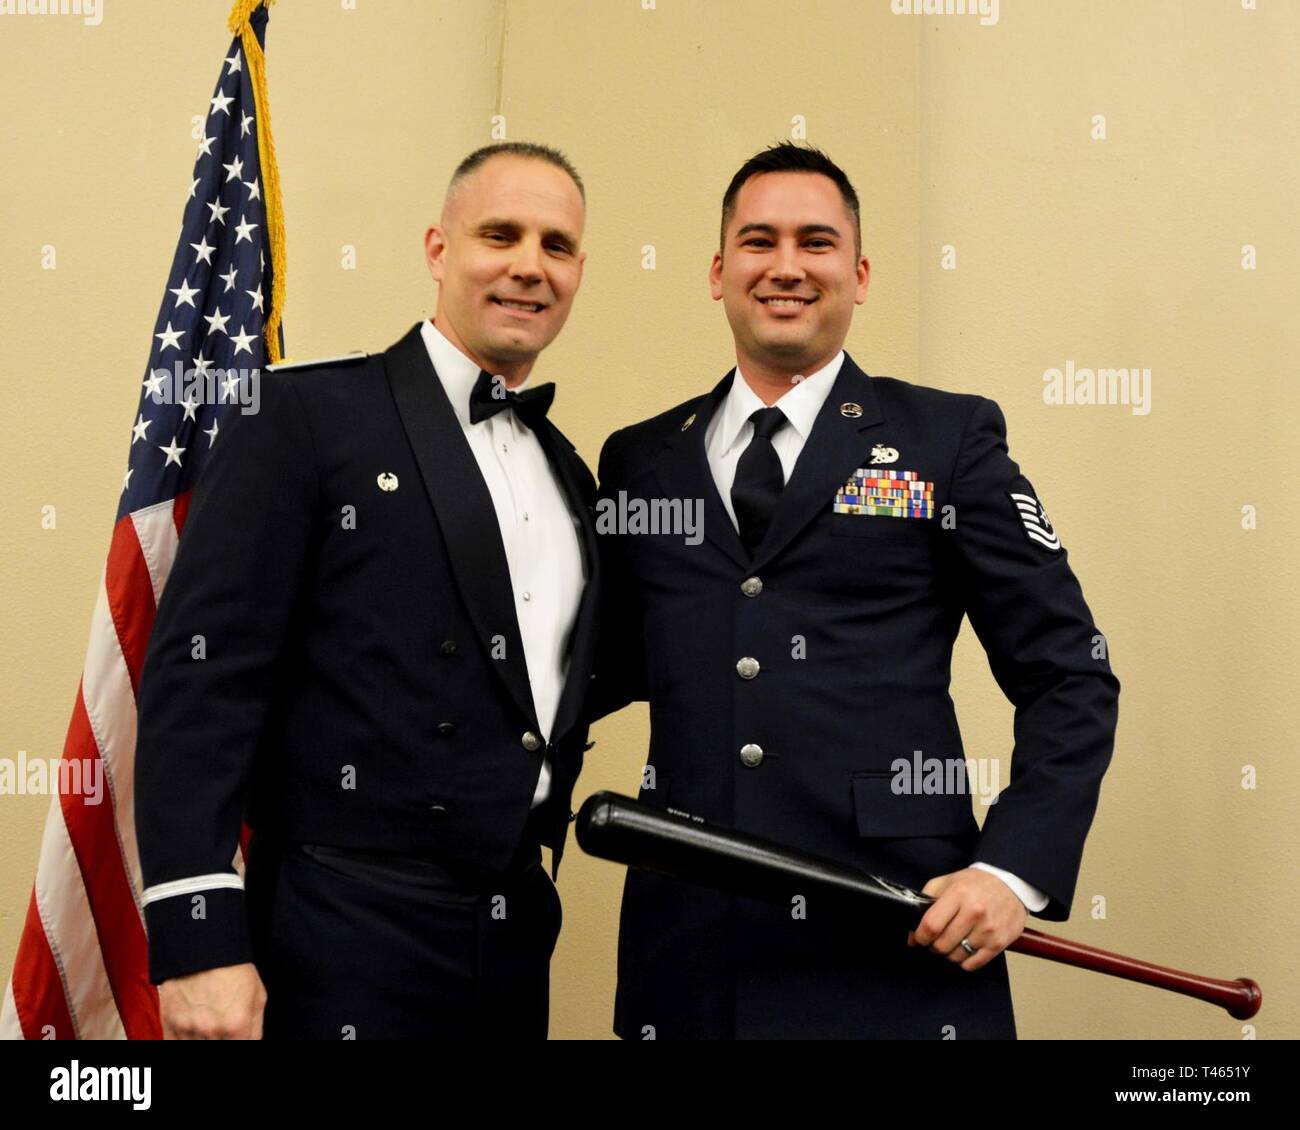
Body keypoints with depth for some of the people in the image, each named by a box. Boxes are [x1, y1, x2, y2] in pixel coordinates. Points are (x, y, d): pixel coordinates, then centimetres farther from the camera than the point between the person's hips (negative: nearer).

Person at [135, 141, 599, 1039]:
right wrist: (197, 939, -18)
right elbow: (202, 669, -12)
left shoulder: (569, 473, 13)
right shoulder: (310, 413, -6)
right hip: (349, 945, -6)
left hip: (519, 938, 6)